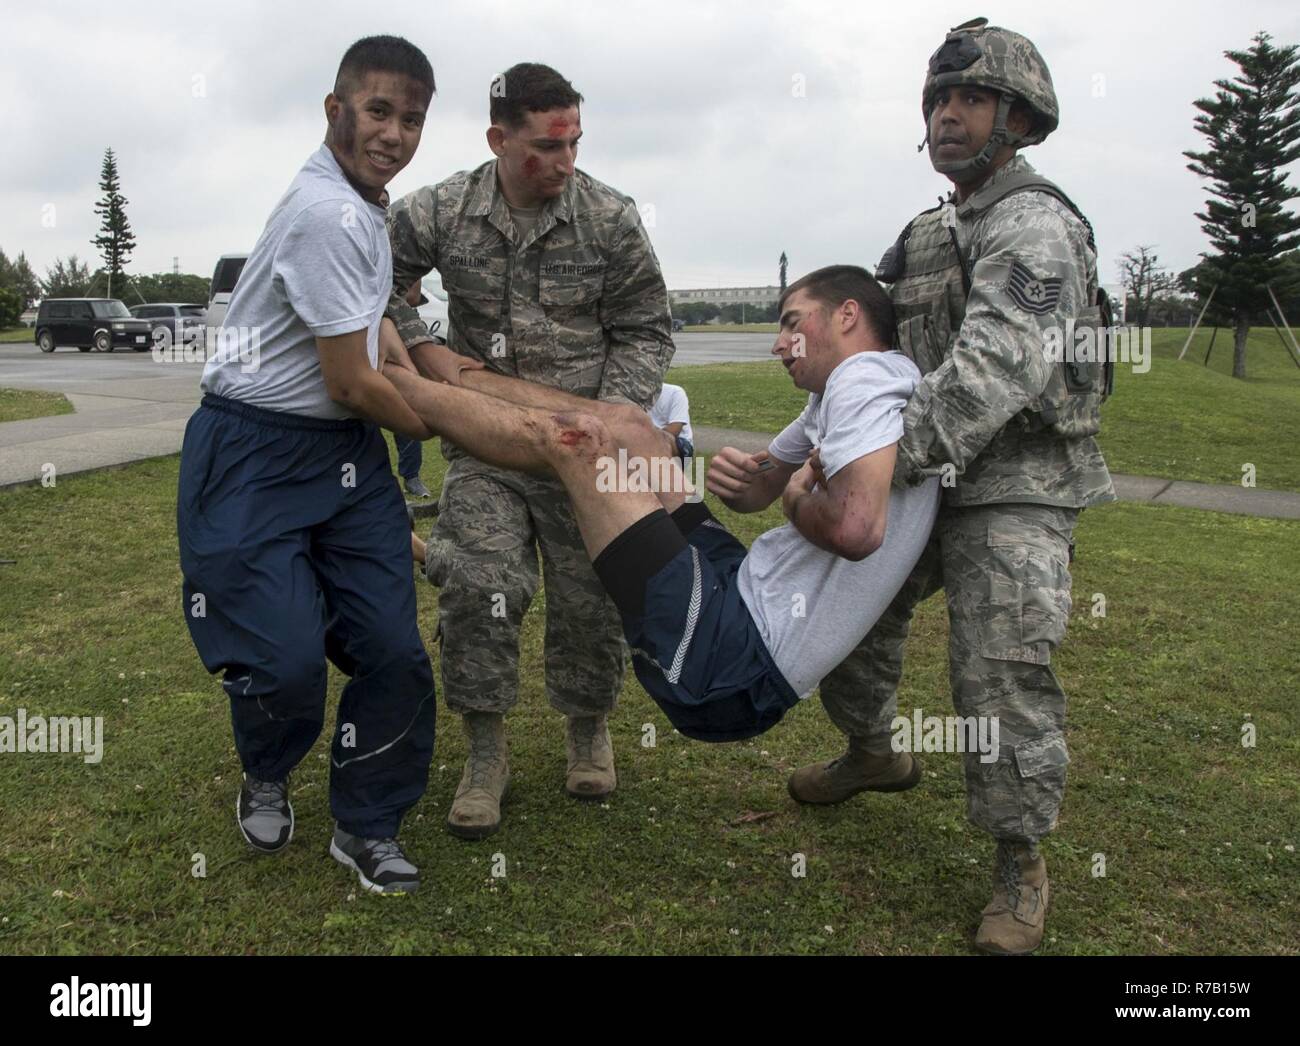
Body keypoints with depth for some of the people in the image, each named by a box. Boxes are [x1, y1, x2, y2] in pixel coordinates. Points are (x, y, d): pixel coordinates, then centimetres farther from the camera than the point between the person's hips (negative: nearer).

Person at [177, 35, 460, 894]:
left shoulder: (365, 207, 10)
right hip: (254, 458, -8)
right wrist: (441, 426, -2)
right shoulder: (327, 214, -20)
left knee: (393, 648, 2)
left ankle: (367, 827, 20)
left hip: (346, 451, 9)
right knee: (289, 661, -8)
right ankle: (266, 778, 27)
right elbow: (353, 385, -17)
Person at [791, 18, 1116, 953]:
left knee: (1003, 672, -15)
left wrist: (880, 464, -36)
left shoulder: (1033, 227, -16)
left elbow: (992, 370, -30)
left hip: (1017, 489, -9)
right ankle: (873, 754, 37)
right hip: (933, 477, 9)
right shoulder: (932, 236, 15)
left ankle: (1021, 864, 2)